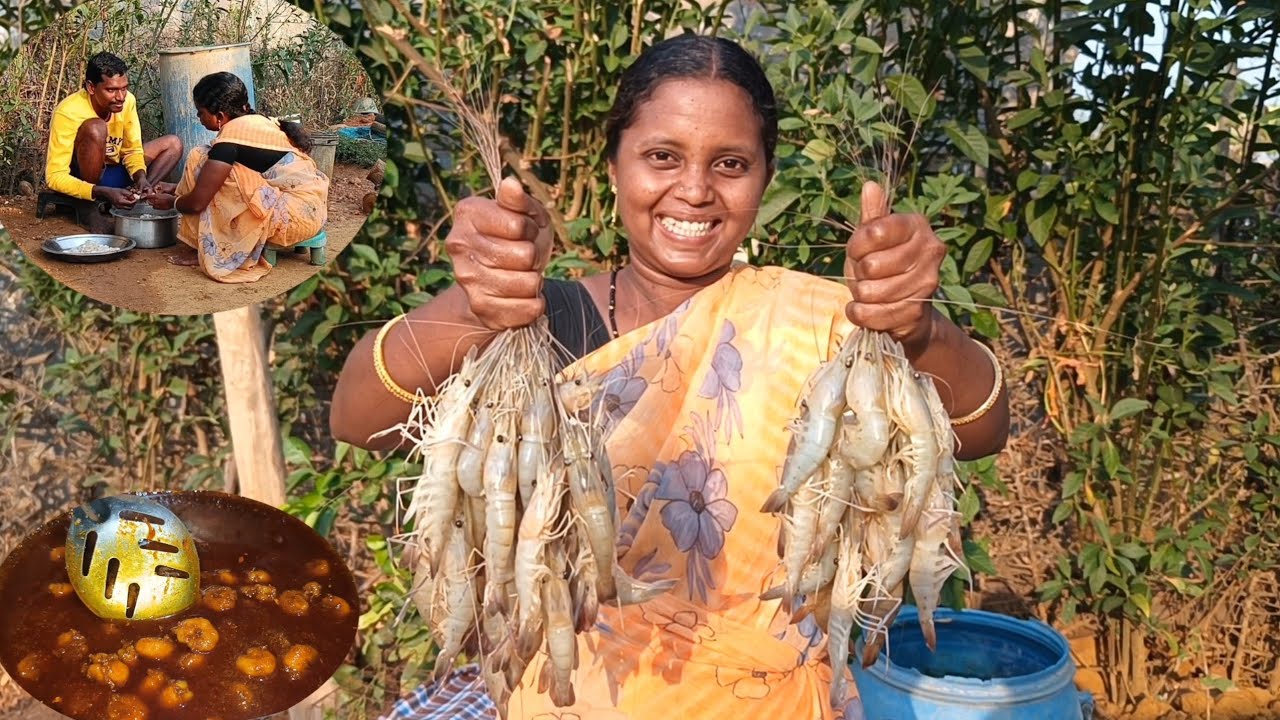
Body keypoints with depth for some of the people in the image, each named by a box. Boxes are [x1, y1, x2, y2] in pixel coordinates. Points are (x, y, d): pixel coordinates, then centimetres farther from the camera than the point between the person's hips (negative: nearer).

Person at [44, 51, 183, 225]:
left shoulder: (127, 101, -12)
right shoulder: (68, 113, -28)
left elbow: (133, 150, 0)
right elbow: (54, 177, -30)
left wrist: (141, 178, -23)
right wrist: (105, 193, -42)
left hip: (112, 170, 7)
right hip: (81, 180, -6)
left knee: (173, 144, -3)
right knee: (96, 128, -33)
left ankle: (135, 199, -19)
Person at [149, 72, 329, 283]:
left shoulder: (231, 135, -13)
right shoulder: (259, 121, 14)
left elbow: (198, 201, -10)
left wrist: (172, 202, 11)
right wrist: (177, 188, 29)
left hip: (296, 216, -9)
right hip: (312, 206, 10)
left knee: (200, 159, -5)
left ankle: (205, 249, 5)